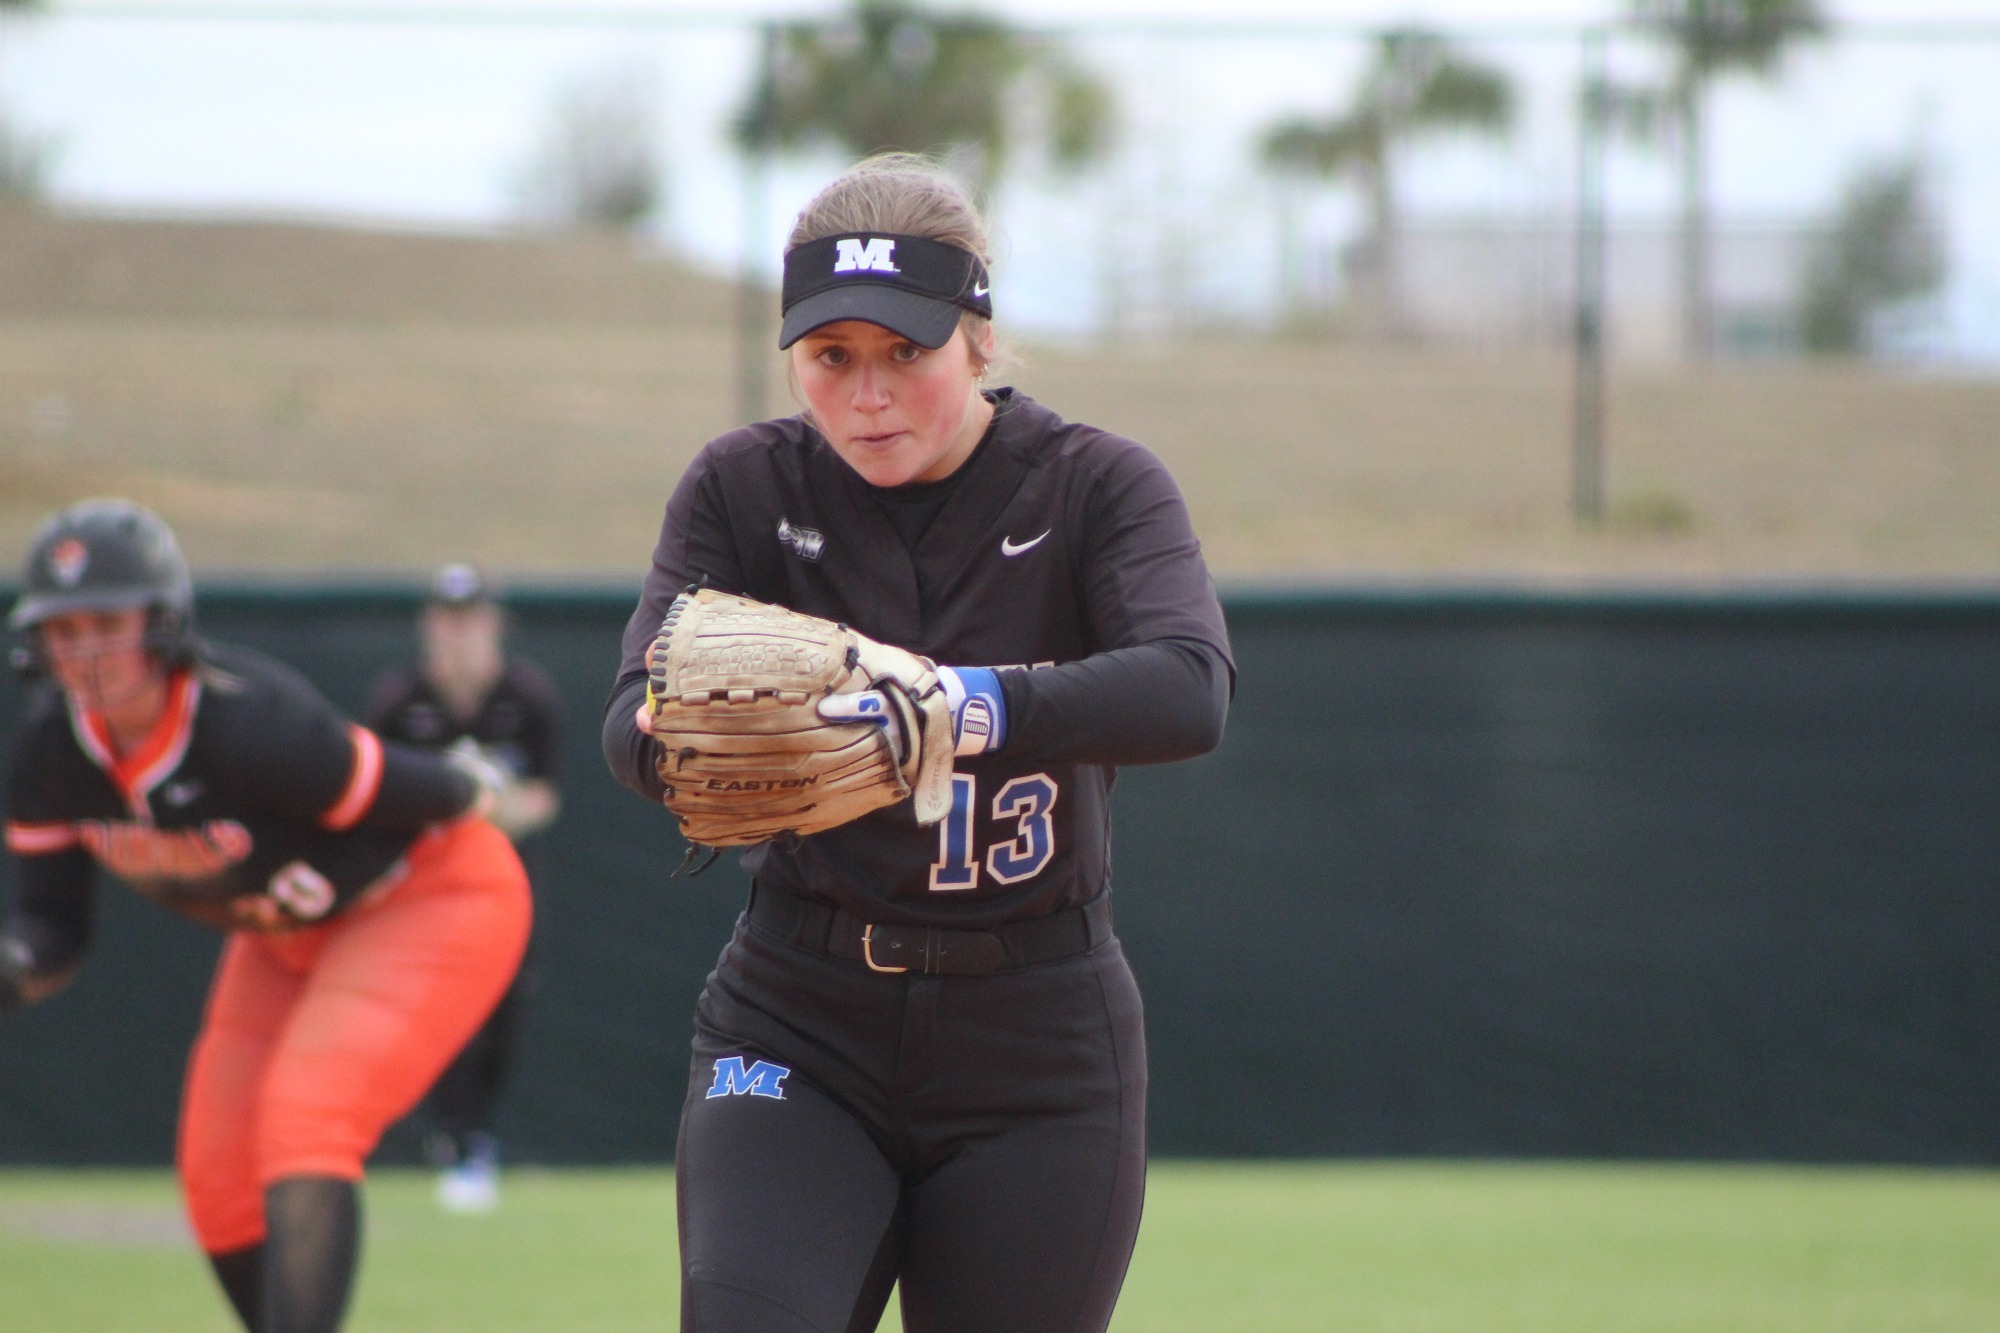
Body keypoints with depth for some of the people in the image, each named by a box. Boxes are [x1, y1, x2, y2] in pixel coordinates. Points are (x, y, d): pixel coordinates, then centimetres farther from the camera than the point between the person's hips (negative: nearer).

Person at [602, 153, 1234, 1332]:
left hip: (1040, 1053, 0)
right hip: (796, 1028, 1)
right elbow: (634, 724, -13)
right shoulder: (745, 490, 1)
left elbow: (1190, 692, -25)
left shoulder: (1094, 486, -5)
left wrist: (960, 704, -41)